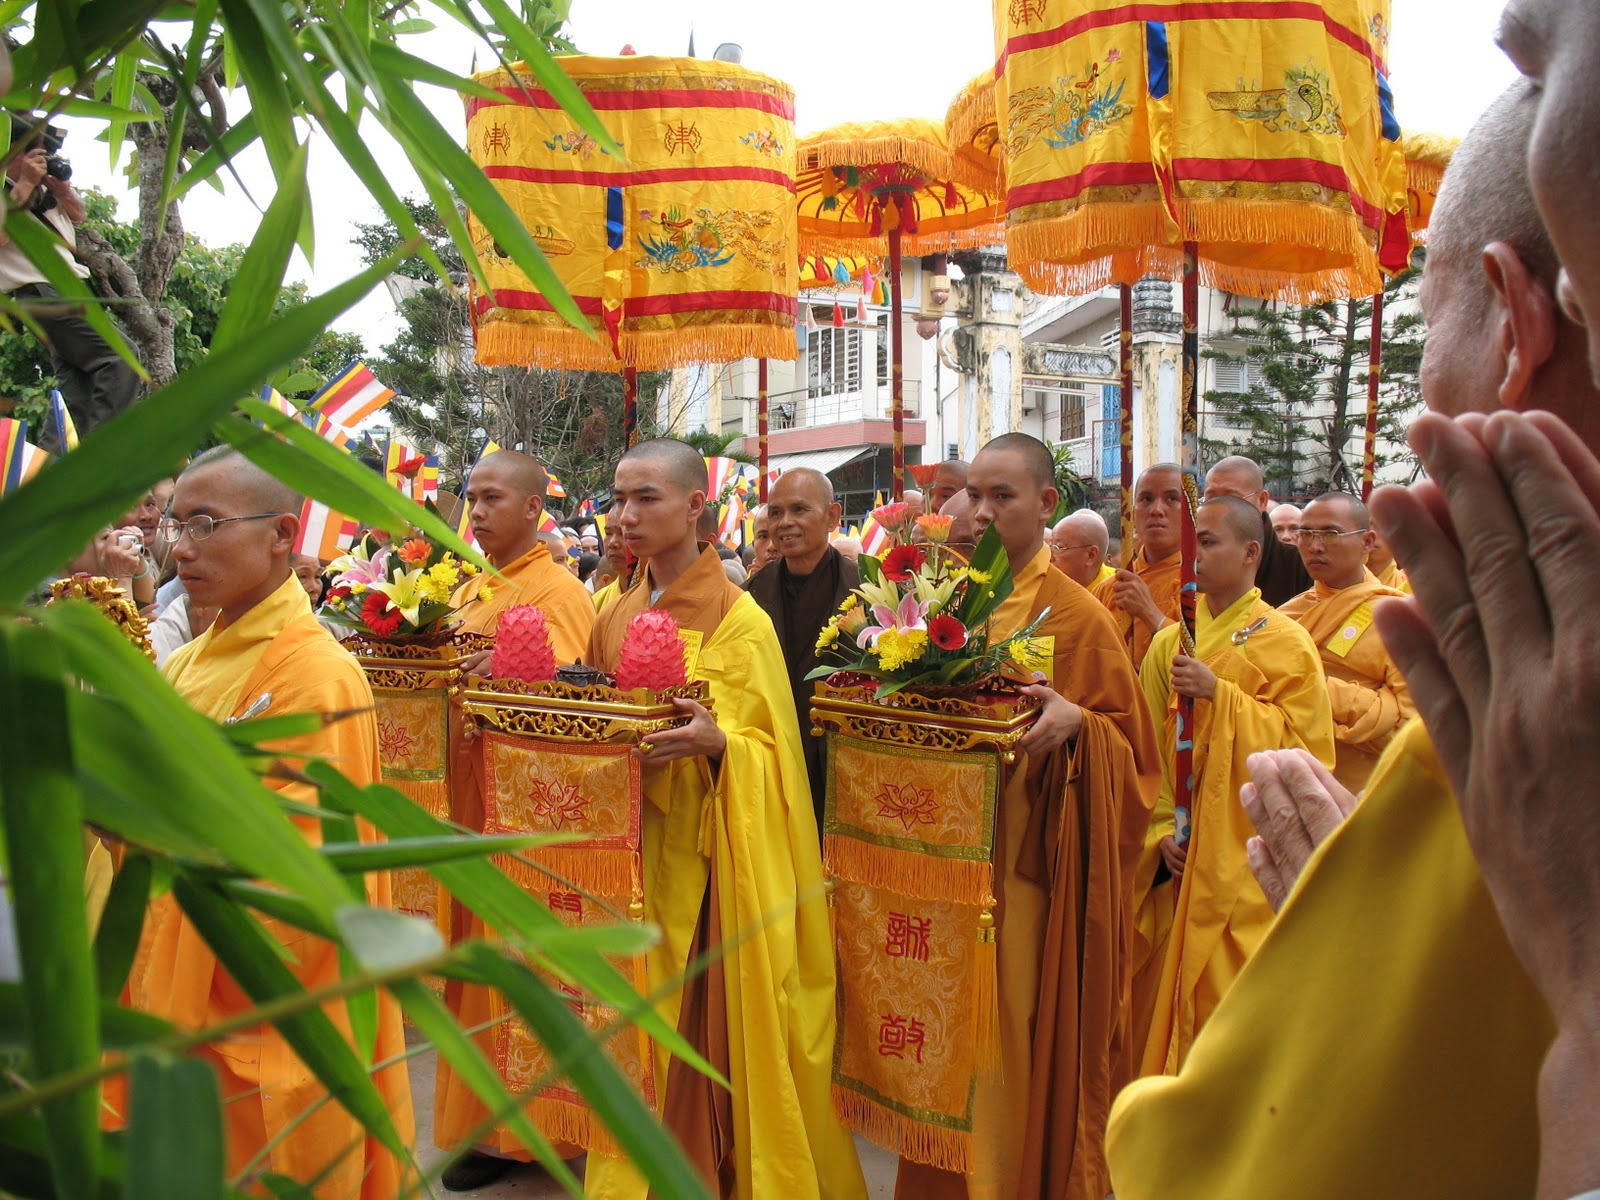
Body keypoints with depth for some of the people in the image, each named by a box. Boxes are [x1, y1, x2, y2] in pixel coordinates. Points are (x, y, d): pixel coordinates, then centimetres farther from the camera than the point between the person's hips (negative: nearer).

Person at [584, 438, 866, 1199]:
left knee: (708, 1026, 2)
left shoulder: (739, 621, -10)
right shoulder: (615, 616, 8)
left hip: (703, 859, -5)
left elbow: (770, 752, -11)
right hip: (628, 851, 5)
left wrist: (716, 742, -30)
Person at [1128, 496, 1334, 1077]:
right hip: (1176, 857, 4)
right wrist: (1162, 831, -6)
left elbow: (1304, 747, -12)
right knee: (1164, 999, 9)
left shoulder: (1286, 643, -3)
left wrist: (1220, 694, -19)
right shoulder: (1169, 642, 8)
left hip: (1242, 863, -4)